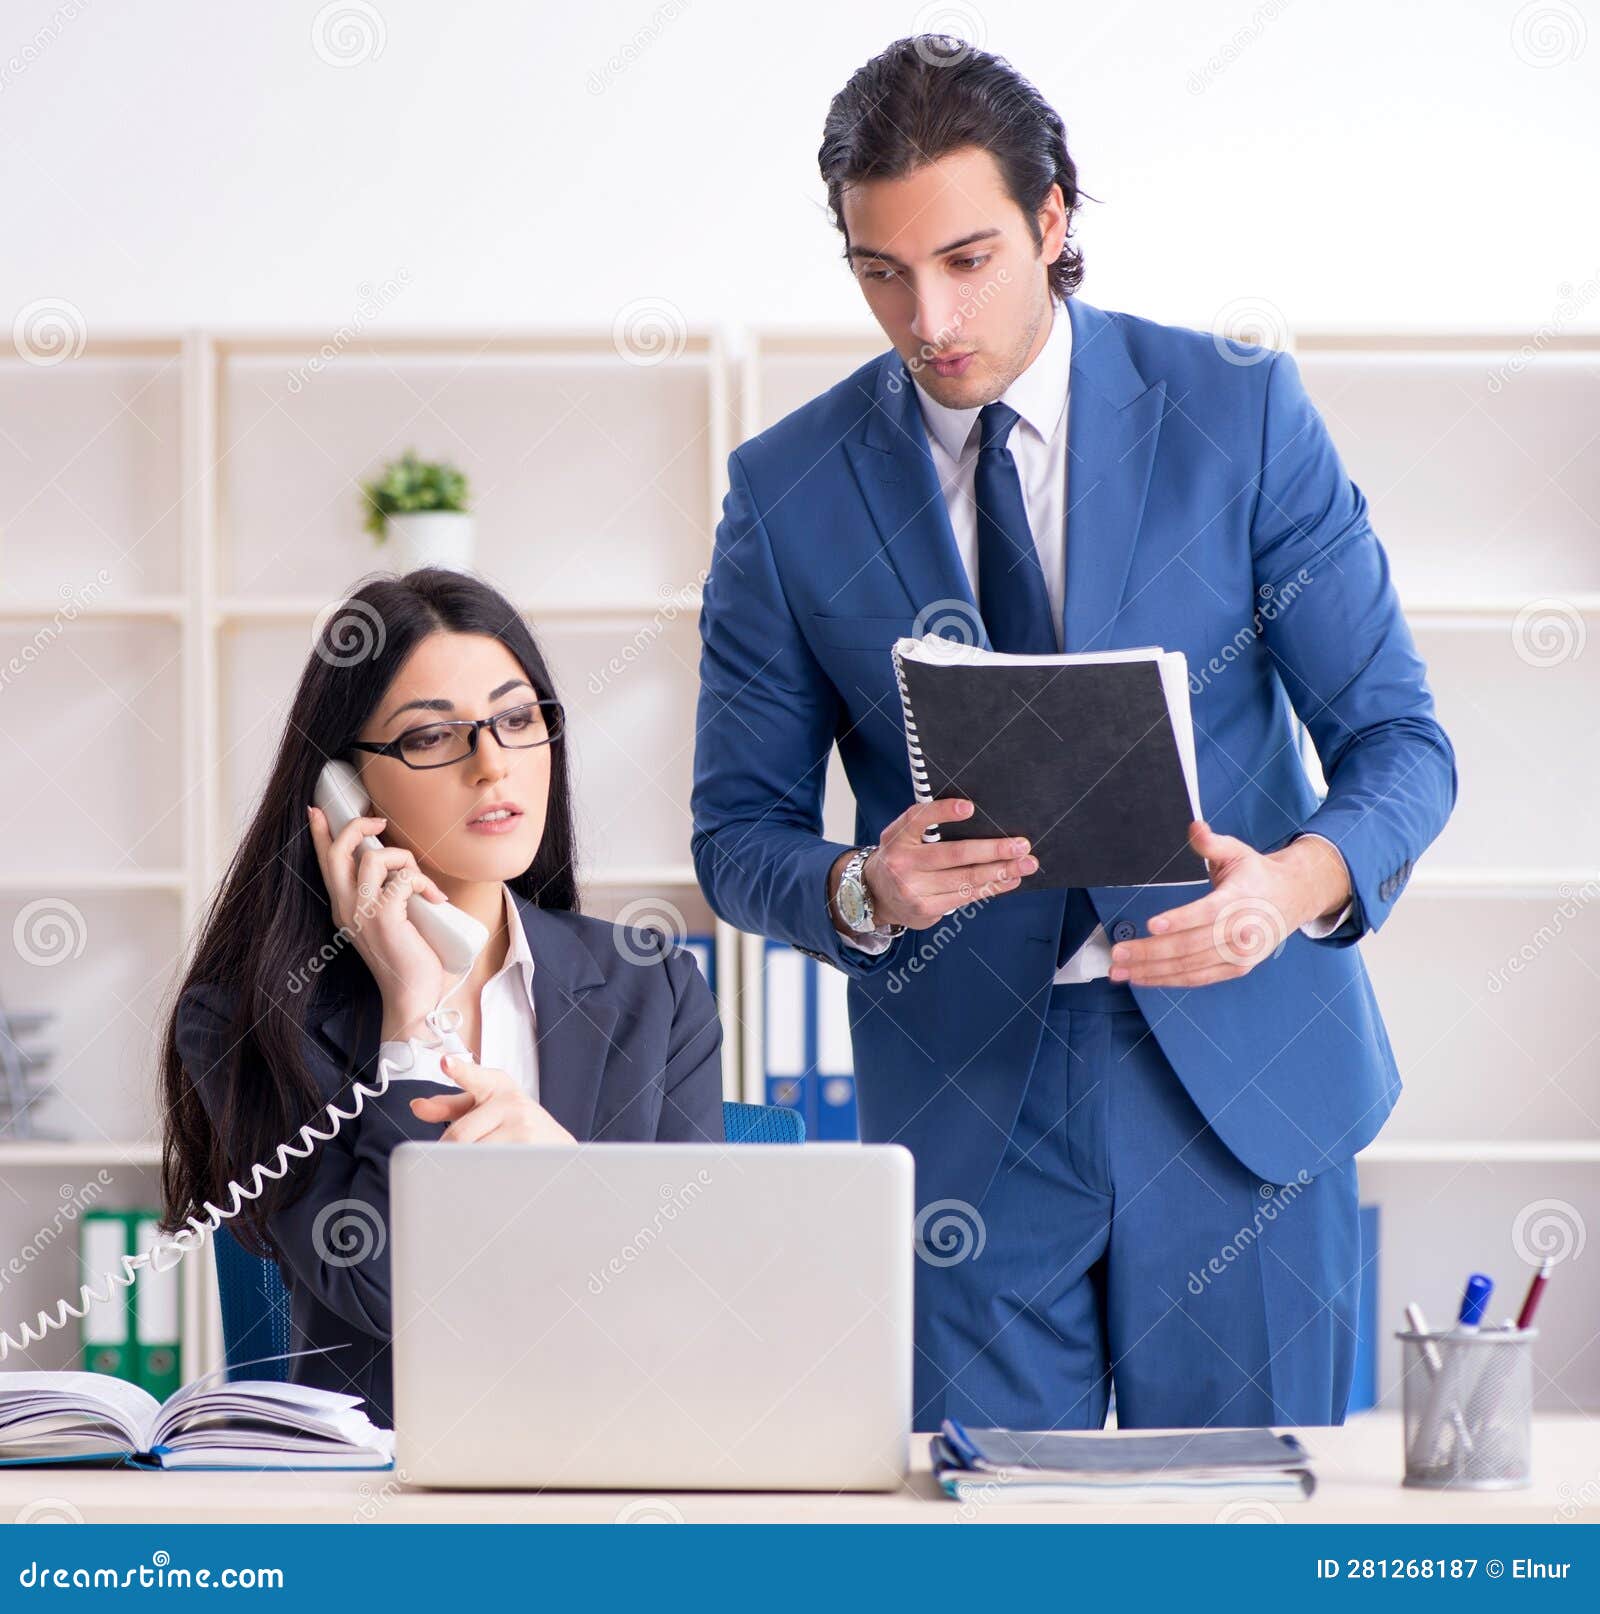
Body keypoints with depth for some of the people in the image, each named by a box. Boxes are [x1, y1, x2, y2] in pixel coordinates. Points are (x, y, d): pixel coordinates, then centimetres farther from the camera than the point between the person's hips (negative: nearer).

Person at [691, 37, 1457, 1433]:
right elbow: (738, 833, 4)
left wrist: (1294, 886, -23)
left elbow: (1397, 738, -2)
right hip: (963, 1101, 0)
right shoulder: (788, 491, 0)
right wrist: (863, 888, -18)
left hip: (1240, 1075, 0)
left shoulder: (1238, 412, -2)